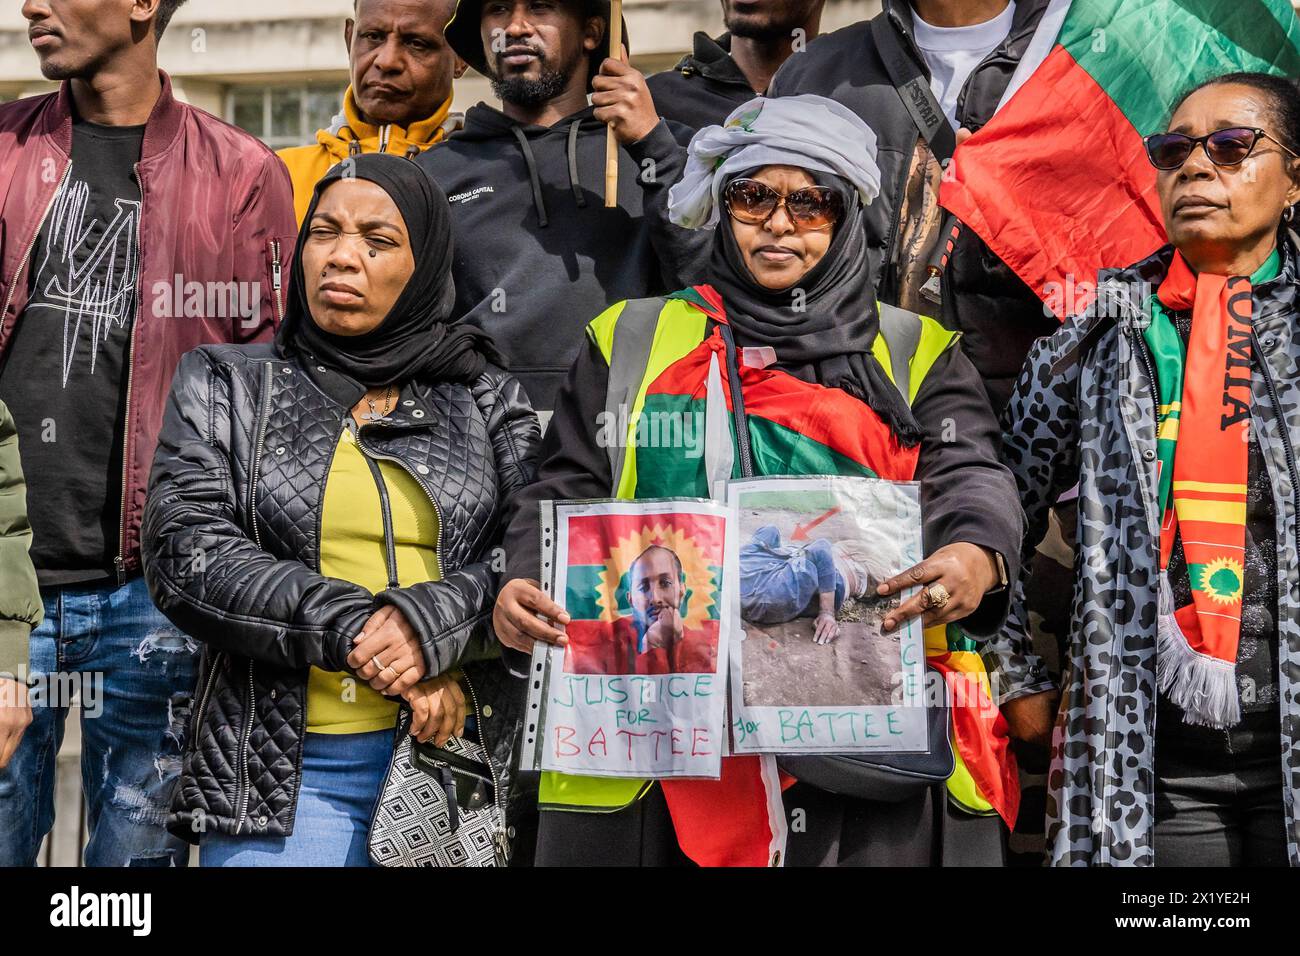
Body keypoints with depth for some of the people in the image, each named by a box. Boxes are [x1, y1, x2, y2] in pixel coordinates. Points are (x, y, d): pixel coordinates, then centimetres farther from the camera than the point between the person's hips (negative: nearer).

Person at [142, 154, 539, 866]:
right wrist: (352, 630, -15)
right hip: (283, 770, -1)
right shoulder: (225, 385, 8)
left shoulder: (486, 400, 10)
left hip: (455, 755, 2)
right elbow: (185, 554, -5)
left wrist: (435, 620, -20)